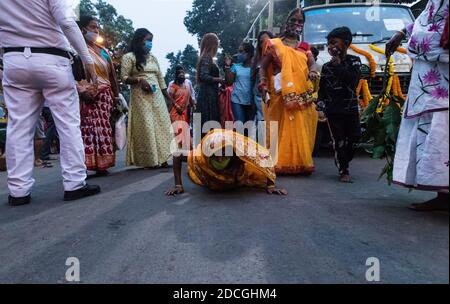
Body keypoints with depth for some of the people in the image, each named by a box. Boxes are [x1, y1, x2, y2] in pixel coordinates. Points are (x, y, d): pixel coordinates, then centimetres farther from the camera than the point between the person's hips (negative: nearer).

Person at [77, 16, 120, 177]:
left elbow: (111, 75, 22)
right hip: (88, 96, -6)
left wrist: (116, 96, 17)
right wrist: (82, 91, -19)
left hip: (105, 96, 6)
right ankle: (85, 166, -12)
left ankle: (101, 165, 4)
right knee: (88, 129, -13)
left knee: (104, 130, 1)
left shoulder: (103, 51, 23)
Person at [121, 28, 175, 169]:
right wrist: (139, 80, -20)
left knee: (161, 125, 1)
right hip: (141, 97, -5)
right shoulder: (129, 57, 2)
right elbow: (124, 77, -3)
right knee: (146, 127, -7)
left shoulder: (153, 58, 18)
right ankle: (149, 160, -1)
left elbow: (160, 78, 18)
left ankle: (160, 159, 7)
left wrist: (169, 97, 15)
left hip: (157, 96, 6)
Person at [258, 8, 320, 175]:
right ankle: (280, 163, 0)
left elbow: (313, 63, 3)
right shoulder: (274, 44, 11)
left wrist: (312, 72, -21)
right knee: (281, 129, -5)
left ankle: (301, 162, 12)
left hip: (302, 96, 4)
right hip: (280, 95, -3)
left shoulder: (304, 47, 20)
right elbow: (263, 67, 4)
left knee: (300, 130, 4)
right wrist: (263, 84, -14)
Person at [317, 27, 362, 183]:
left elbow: (353, 80, -16)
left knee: (354, 138, 3)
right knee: (339, 141, -2)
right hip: (332, 110, 0)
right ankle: (344, 171, 8)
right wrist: (321, 103, -5)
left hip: (351, 108, 0)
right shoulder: (326, 66, 8)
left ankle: (342, 162, 27)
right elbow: (322, 89, 10)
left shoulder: (354, 61, 2)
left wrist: (339, 65, -16)